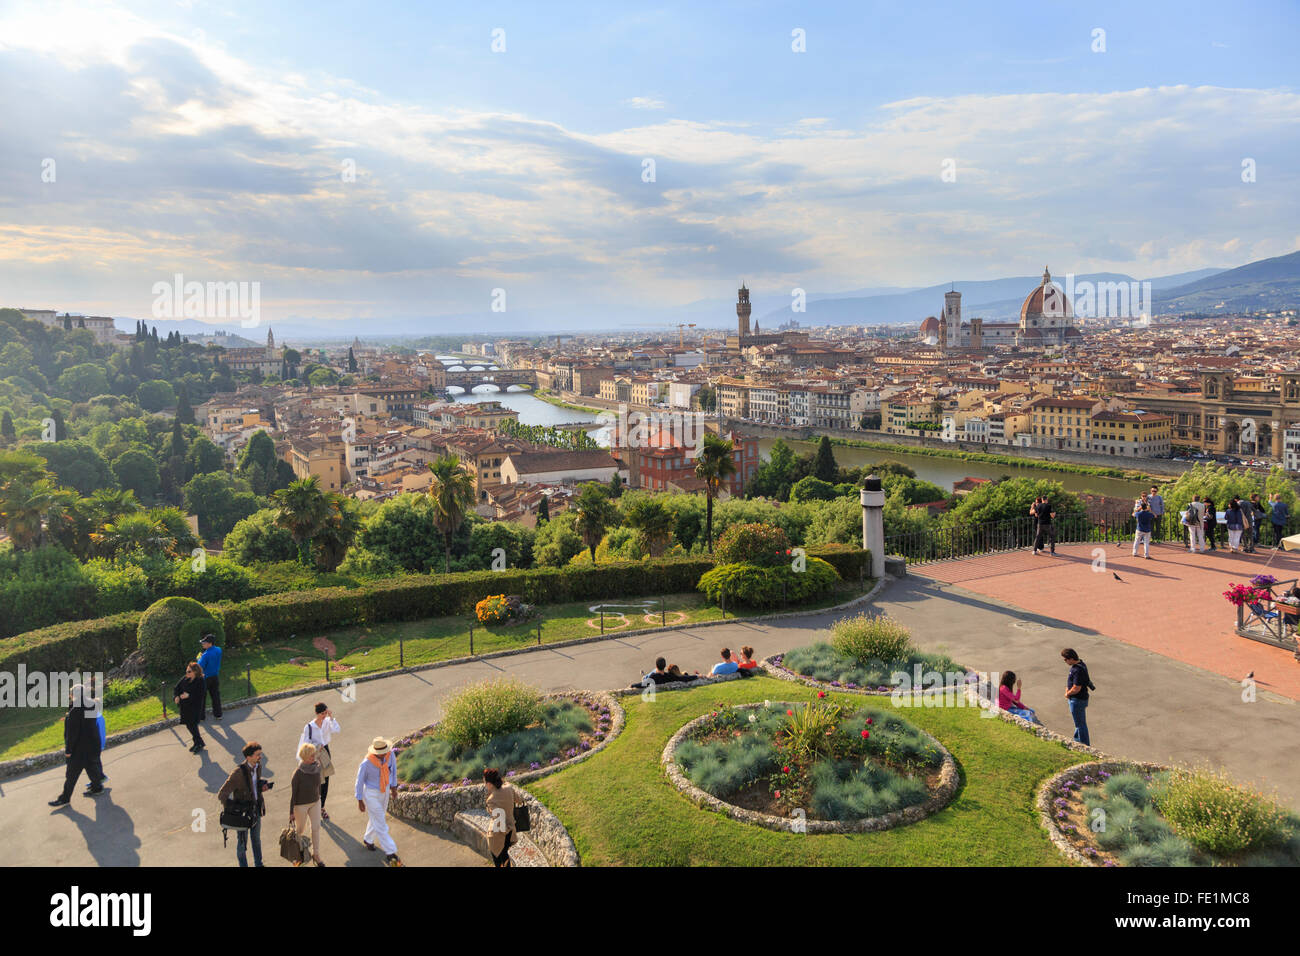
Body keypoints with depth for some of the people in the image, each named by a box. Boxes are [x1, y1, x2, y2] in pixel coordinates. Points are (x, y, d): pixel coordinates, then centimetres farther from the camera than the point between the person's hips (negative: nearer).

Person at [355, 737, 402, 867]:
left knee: (377, 817, 23)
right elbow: (359, 781, -16)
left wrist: (393, 787, 11)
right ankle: (390, 852, 5)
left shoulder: (391, 755, -18)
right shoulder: (366, 763, -30)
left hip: (385, 791, 5)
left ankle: (368, 839, 49)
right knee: (380, 823, -2)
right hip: (371, 793, -5)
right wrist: (360, 801, -9)